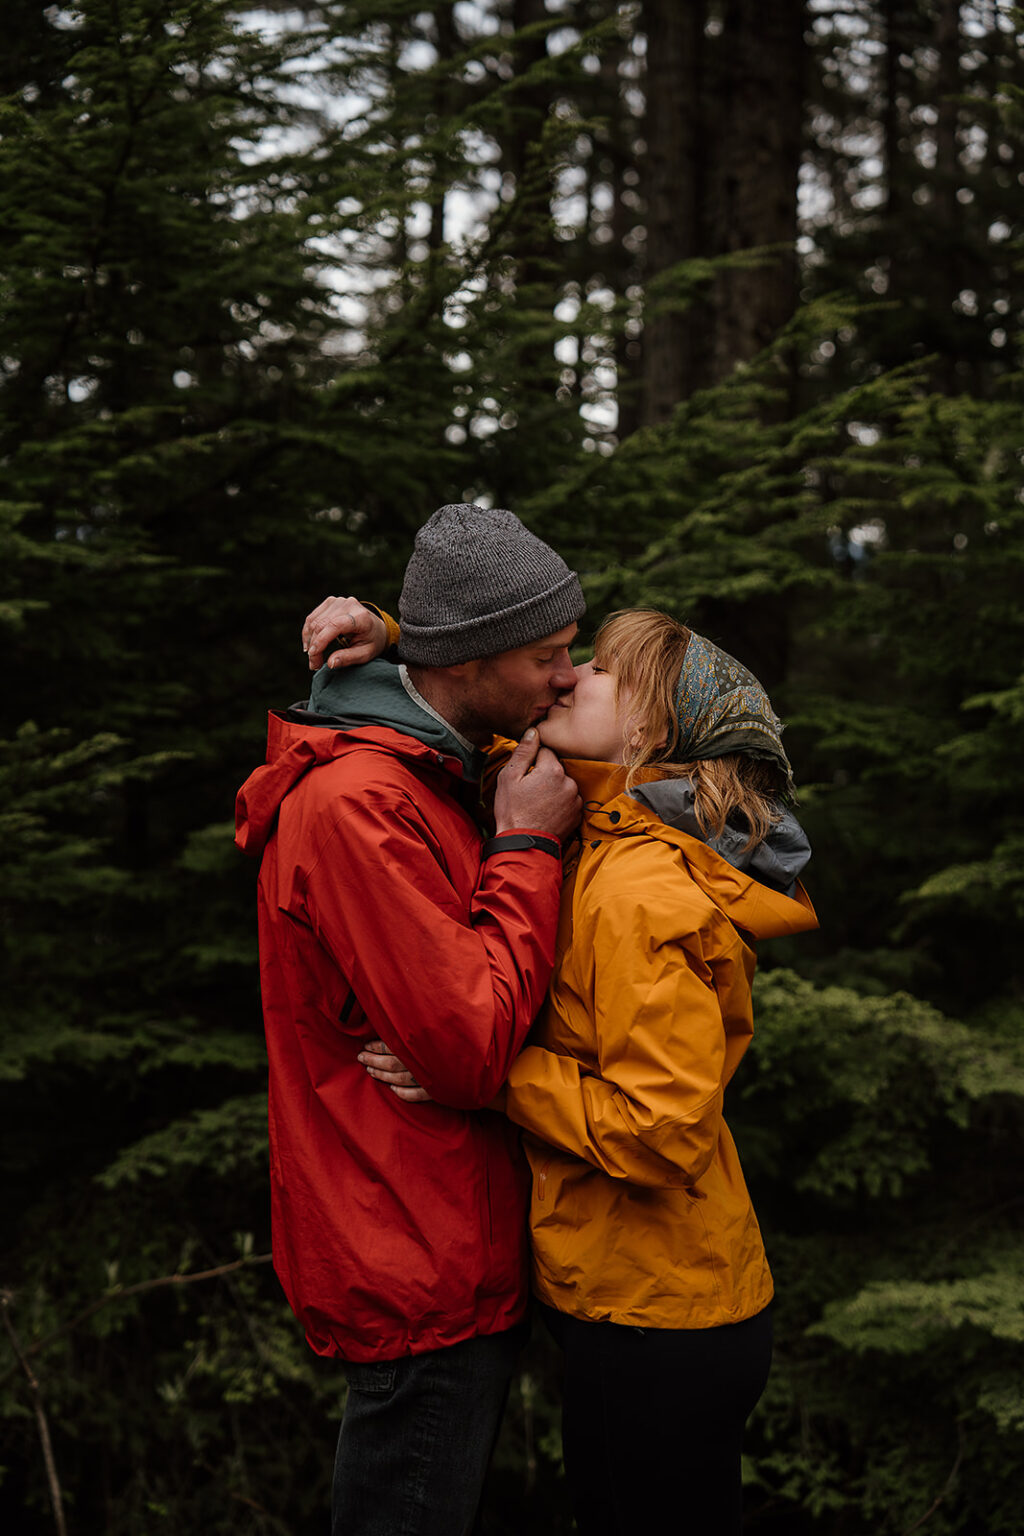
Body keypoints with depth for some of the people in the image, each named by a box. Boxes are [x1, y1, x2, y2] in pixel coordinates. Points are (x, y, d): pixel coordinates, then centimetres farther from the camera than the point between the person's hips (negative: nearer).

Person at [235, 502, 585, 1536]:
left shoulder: (425, 780, 11)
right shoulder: (353, 805, -24)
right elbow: (472, 1048, -26)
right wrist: (528, 846, -18)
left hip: (451, 1248, 10)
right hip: (423, 1278, -10)